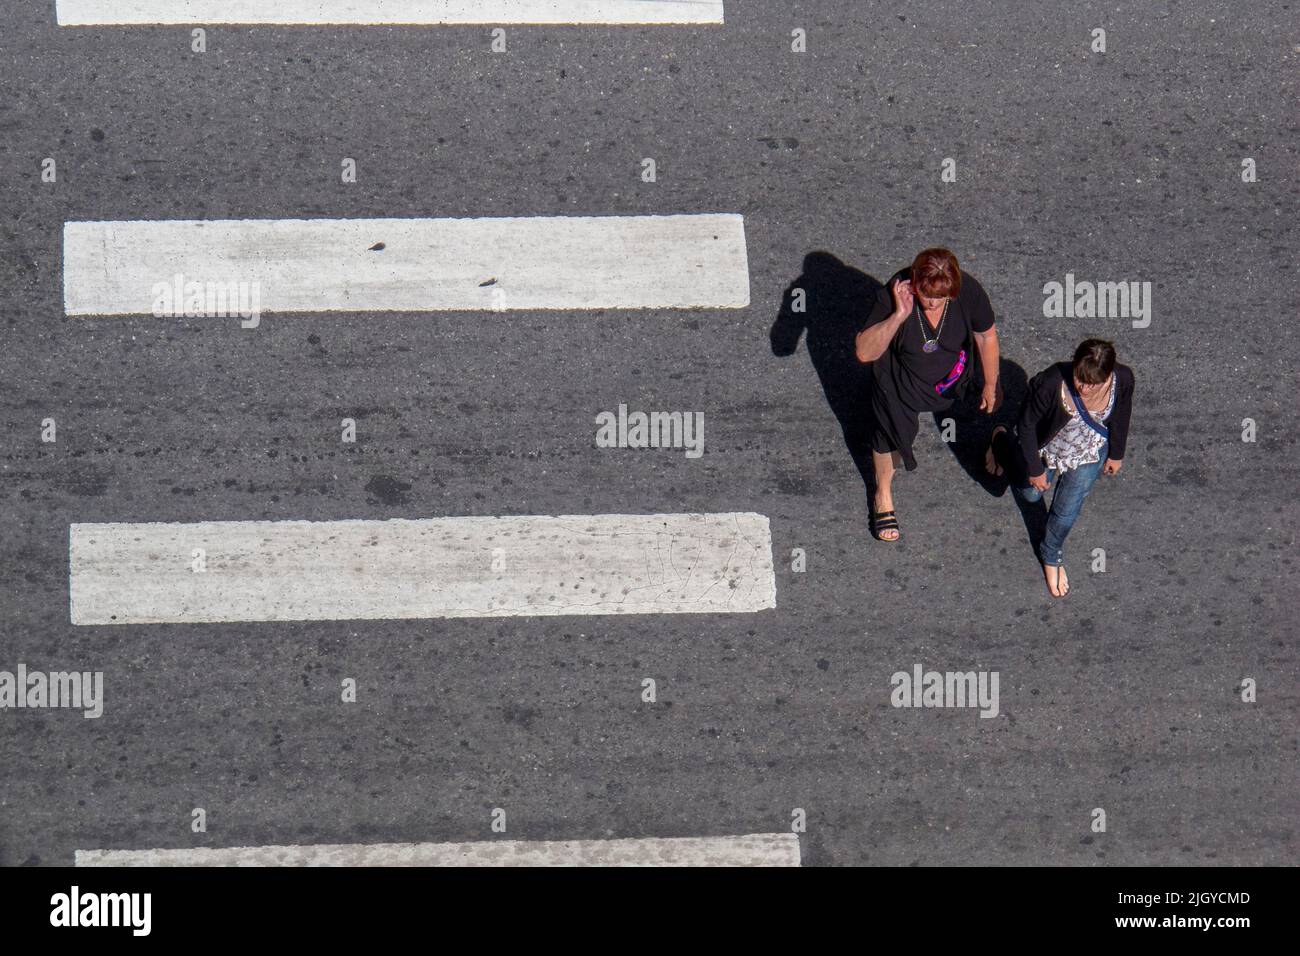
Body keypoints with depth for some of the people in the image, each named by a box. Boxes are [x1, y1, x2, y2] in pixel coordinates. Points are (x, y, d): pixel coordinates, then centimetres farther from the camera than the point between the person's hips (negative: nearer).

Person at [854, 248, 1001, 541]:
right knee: (892, 428, 17)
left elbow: (986, 337, -15)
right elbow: (865, 352, -43)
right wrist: (899, 316, -54)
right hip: (900, 375, -1)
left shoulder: (968, 292, -35)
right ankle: (883, 495, 42)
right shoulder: (891, 295, -41)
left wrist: (991, 386, -3)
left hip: (951, 371, 1)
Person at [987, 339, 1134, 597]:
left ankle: (1052, 555, 49)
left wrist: (1116, 453, 6)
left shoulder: (1122, 379, -34)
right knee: (1030, 493, 28)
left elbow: (1121, 414, -10)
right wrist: (1035, 469, -12)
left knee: (1067, 512, 15)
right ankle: (1001, 441, 58)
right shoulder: (1050, 384, -43)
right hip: (1047, 449, -1)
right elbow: (1026, 425, -24)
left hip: (1089, 452, 1)